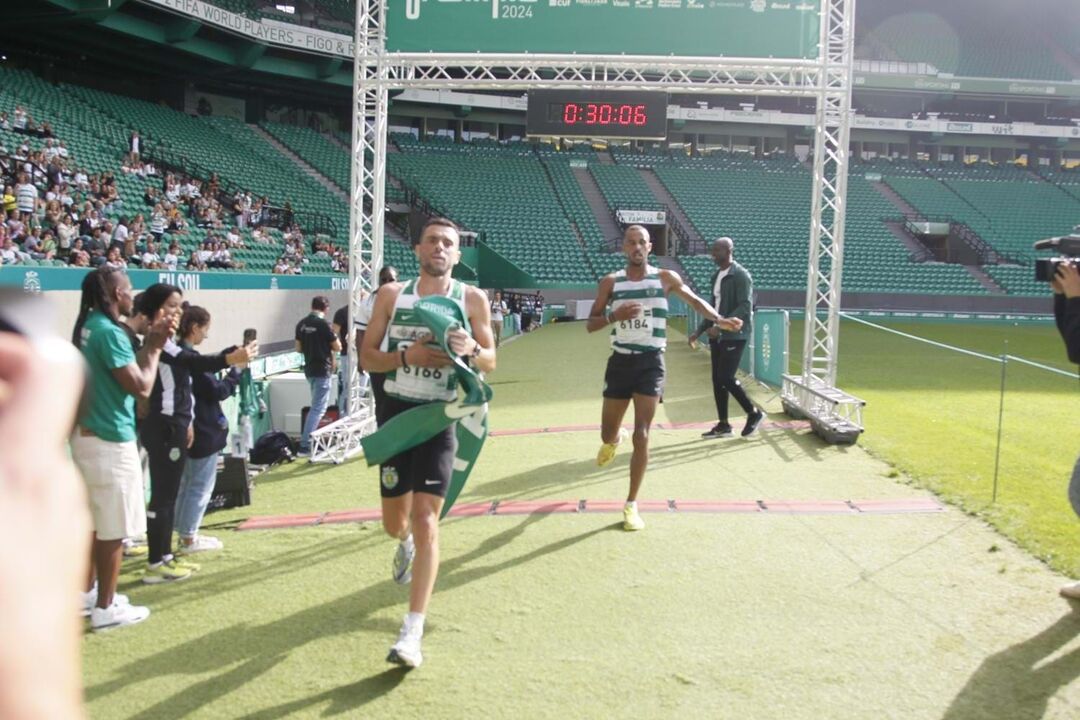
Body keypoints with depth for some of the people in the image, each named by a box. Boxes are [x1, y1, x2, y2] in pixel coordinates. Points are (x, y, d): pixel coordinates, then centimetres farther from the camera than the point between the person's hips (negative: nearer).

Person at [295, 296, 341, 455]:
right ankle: (305, 444, -12)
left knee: (317, 405, 22)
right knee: (318, 408, -6)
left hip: (309, 369, 8)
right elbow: (337, 347, -10)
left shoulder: (302, 324, 5)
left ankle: (312, 438, 28)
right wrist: (330, 342, 10)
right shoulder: (323, 324, -16)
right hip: (322, 370, -8)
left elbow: (299, 348, 12)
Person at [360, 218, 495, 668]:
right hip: (397, 411, 2)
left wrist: (471, 349, -19)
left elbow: (490, 363, 4)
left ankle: (412, 633, -7)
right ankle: (406, 543, 51)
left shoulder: (472, 300, -1)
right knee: (395, 522, 11)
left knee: (425, 520, -11)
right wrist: (407, 355, -18)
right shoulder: (391, 295, 2)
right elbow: (367, 357, 1)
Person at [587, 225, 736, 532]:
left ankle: (631, 505, 2)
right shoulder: (610, 282, 1)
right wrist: (614, 315, -17)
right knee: (607, 435, 10)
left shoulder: (665, 278, 0)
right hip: (620, 361, 2)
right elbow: (590, 325, 2)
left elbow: (694, 299, 15)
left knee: (641, 436, -8)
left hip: (650, 362, -1)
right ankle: (615, 439, 51)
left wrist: (719, 319, 1)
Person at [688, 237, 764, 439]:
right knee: (717, 380, 6)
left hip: (734, 336, -8)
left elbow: (745, 308, -19)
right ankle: (723, 424, 14)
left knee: (726, 378, -12)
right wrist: (699, 331, 15)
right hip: (717, 336, 8)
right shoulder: (716, 276, 14)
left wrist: (721, 327, -26)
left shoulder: (741, 275, -11)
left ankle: (753, 413, 7)